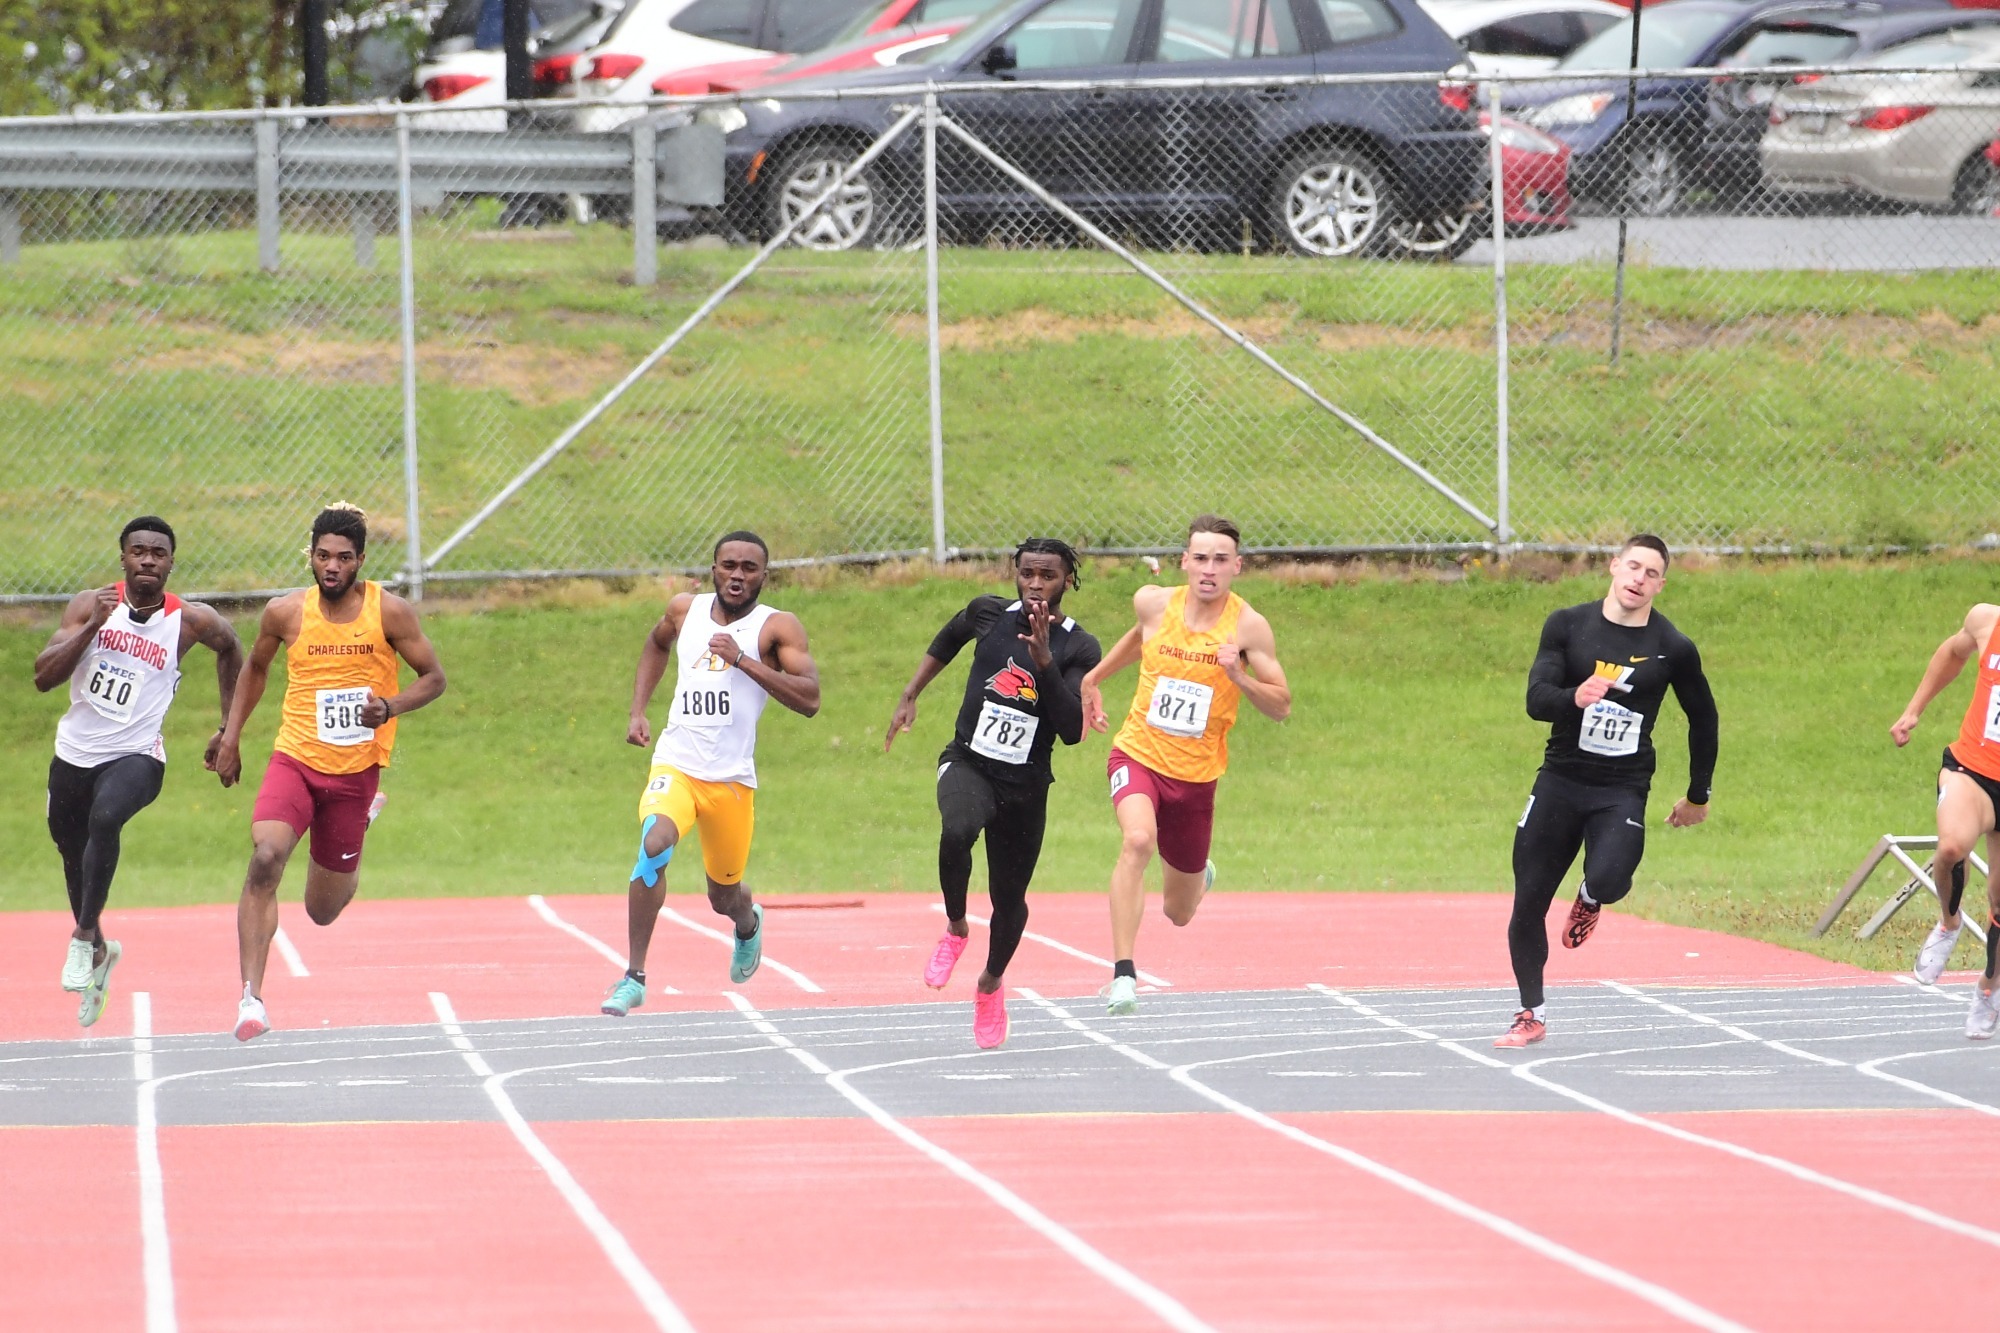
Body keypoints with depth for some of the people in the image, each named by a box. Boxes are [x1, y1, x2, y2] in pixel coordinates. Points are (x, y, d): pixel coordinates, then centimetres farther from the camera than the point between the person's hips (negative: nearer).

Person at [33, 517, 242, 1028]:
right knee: (72, 850, 18)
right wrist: (94, 626, -27)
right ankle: (98, 952, 46)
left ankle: (85, 937, -22)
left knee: (105, 817, -34)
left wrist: (229, 729, 16)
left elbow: (229, 648, 16)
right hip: (75, 752, 3)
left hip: (135, 755, -3)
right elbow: (43, 677, -16)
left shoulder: (191, 621, -7)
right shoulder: (90, 605, -8)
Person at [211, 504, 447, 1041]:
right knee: (265, 857, -29)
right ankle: (251, 996, -29)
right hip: (295, 758, 0)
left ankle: (364, 817, 47)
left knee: (323, 911, 11)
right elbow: (256, 667, 18)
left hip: (355, 769, 0)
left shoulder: (389, 612, -7)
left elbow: (434, 678, 0)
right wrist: (231, 736, 13)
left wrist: (391, 707, -19)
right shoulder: (286, 612, -2)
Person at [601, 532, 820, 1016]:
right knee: (654, 844, -28)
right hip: (675, 764, 1)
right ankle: (635, 977, -24)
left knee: (725, 895, 12)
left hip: (731, 777, -1)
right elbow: (656, 645, 30)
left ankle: (748, 923, 53)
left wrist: (742, 659, -24)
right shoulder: (686, 610, 7)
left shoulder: (777, 627, -5)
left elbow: (809, 699, -18)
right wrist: (638, 712, 18)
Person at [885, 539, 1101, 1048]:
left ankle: (991, 983, 41)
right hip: (968, 763, 0)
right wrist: (909, 696, 18)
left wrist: (1044, 660, -28)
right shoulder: (988, 614, -2)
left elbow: (1072, 731, -21)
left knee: (1009, 899, 10)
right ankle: (955, 927, -7)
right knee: (956, 832, -34)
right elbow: (947, 640, 22)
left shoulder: (1078, 649, -9)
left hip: (1026, 783, 0)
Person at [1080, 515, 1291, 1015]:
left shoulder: (1248, 626, -12)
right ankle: (1123, 974, -32)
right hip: (1138, 754, 0)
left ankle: (1198, 876, 53)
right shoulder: (1154, 603, -5)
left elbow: (1281, 707, -9)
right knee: (1138, 839, -34)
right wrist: (1094, 679, 25)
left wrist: (1239, 676, -26)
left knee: (1179, 913, 13)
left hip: (1196, 775, 0)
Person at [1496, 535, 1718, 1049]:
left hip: (1623, 789, -2)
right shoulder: (1567, 626, 0)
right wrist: (1575, 698, -32)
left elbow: (1703, 718, 12)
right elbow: (1536, 698, -9)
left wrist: (1698, 795, 17)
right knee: (1528, 902, 2)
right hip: (1560, 780, 2)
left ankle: (1589, 900, 11)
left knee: (1608, 879, -28)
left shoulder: (1674, 649, -2)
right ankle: (1531, 1015, 19)